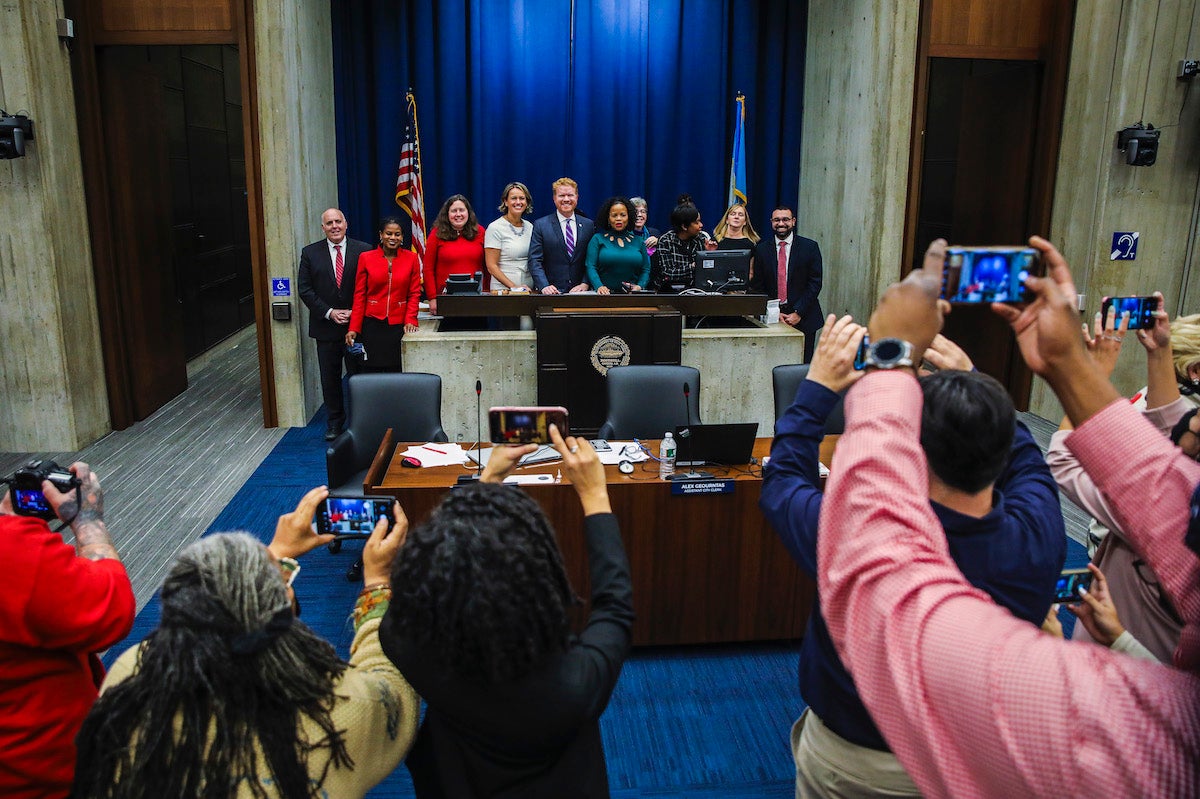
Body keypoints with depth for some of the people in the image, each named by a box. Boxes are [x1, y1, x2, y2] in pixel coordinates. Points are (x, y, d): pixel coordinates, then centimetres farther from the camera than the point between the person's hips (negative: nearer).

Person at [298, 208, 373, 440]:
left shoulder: (363, 250, -1)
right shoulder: (310, 253, 4)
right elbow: (304, 289, 1)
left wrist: (355, 312, -12)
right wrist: (329, 312, -9)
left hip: (357, 326, -2)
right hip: (326, 326, 2)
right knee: (330, 378, 9)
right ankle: (334, 423, 22)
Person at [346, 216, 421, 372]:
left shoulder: (411, 258, 4)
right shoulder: (366, 258, 4)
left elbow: (414, 293, 5)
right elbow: (359, 296, 4)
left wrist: (410, 320, -9)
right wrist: (354, 328, -2)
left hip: (399, 325, 0)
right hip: (372, 324, 0)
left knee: (396, 371, -3)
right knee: (371, 371, -2)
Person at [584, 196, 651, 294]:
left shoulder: (638, 241, 18)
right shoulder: (598, 239, 11)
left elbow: (645, 270, 17)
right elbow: (591, 267, 2)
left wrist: (640, 286, -3)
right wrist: (599, 286, -15)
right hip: (605, 294, -3)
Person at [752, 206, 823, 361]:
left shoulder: (810, 247, 1)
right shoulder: (762, 249, 6)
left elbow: (815, 283, -2)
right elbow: (758, 286, 6)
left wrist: (798, 312, -9)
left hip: (804, 319, -1)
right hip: (772, 317, 1)